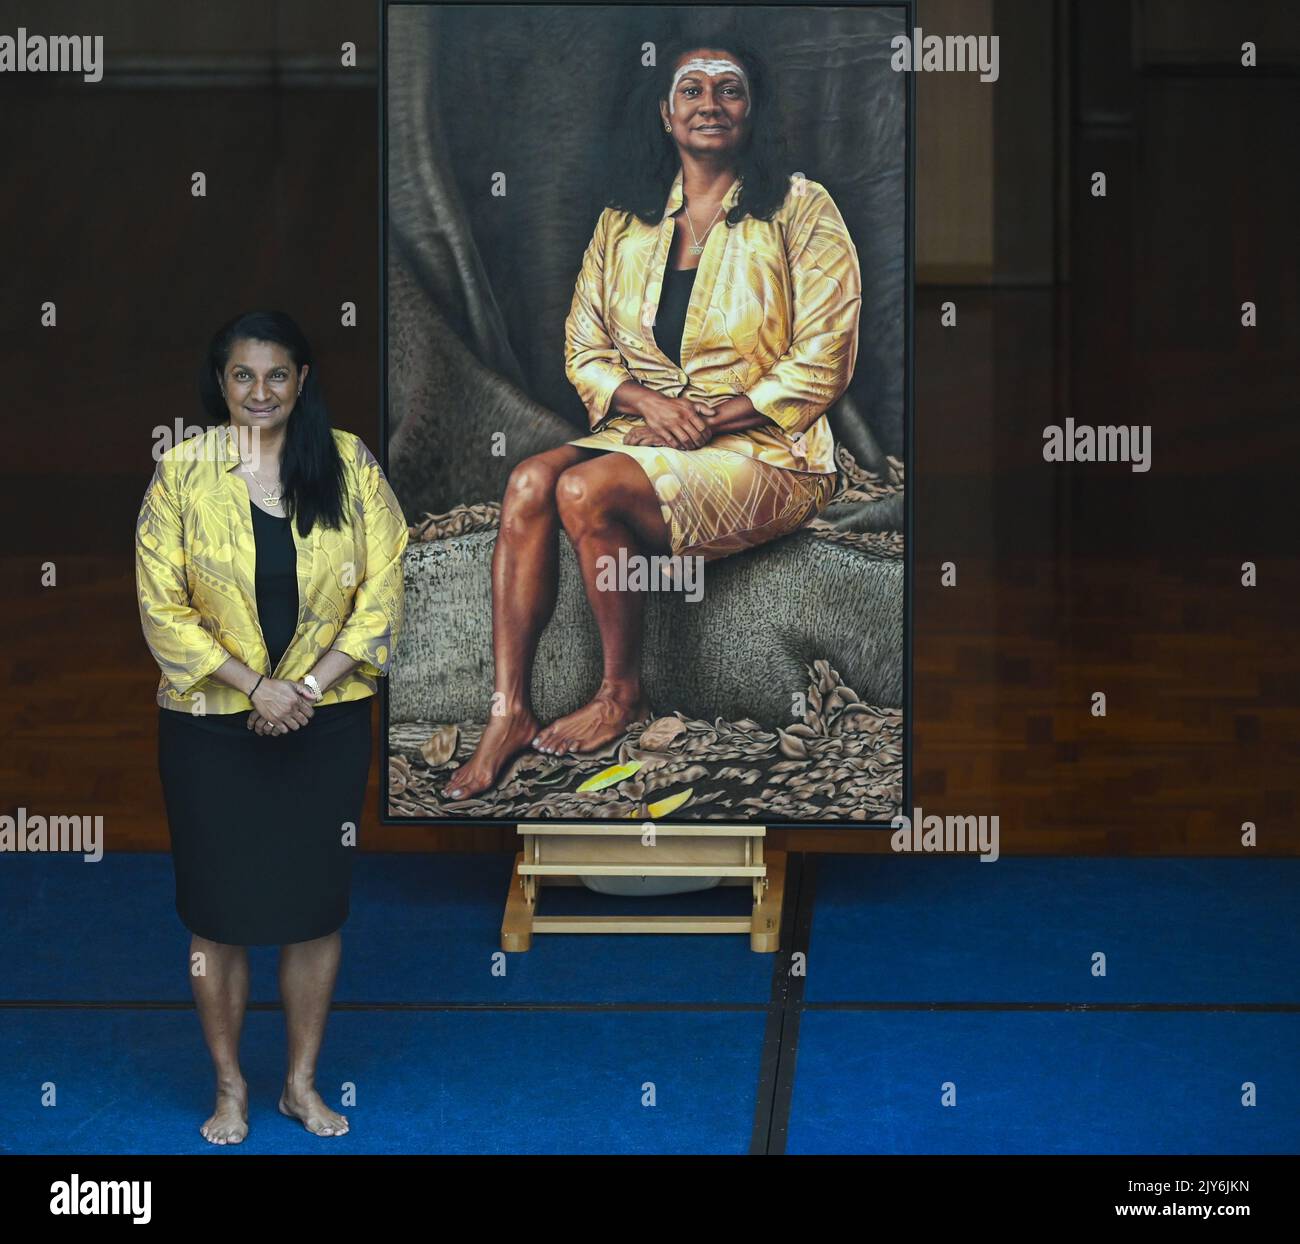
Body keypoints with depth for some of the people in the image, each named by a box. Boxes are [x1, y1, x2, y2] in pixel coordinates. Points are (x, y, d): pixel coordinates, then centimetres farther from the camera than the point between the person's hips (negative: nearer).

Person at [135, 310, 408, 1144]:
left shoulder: (350, 465, -2)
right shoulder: (182, 470, -6)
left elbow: (382, 594, -3)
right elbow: (164, 608, -7)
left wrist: (309, 687, -13)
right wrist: (257, 686, -15)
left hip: (328, 724, 1)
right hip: (212, 724, -1)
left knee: (317, 902, 9)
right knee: (218, 908, 6)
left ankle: (303, 1082, 25)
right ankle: (230, 1084, 23)